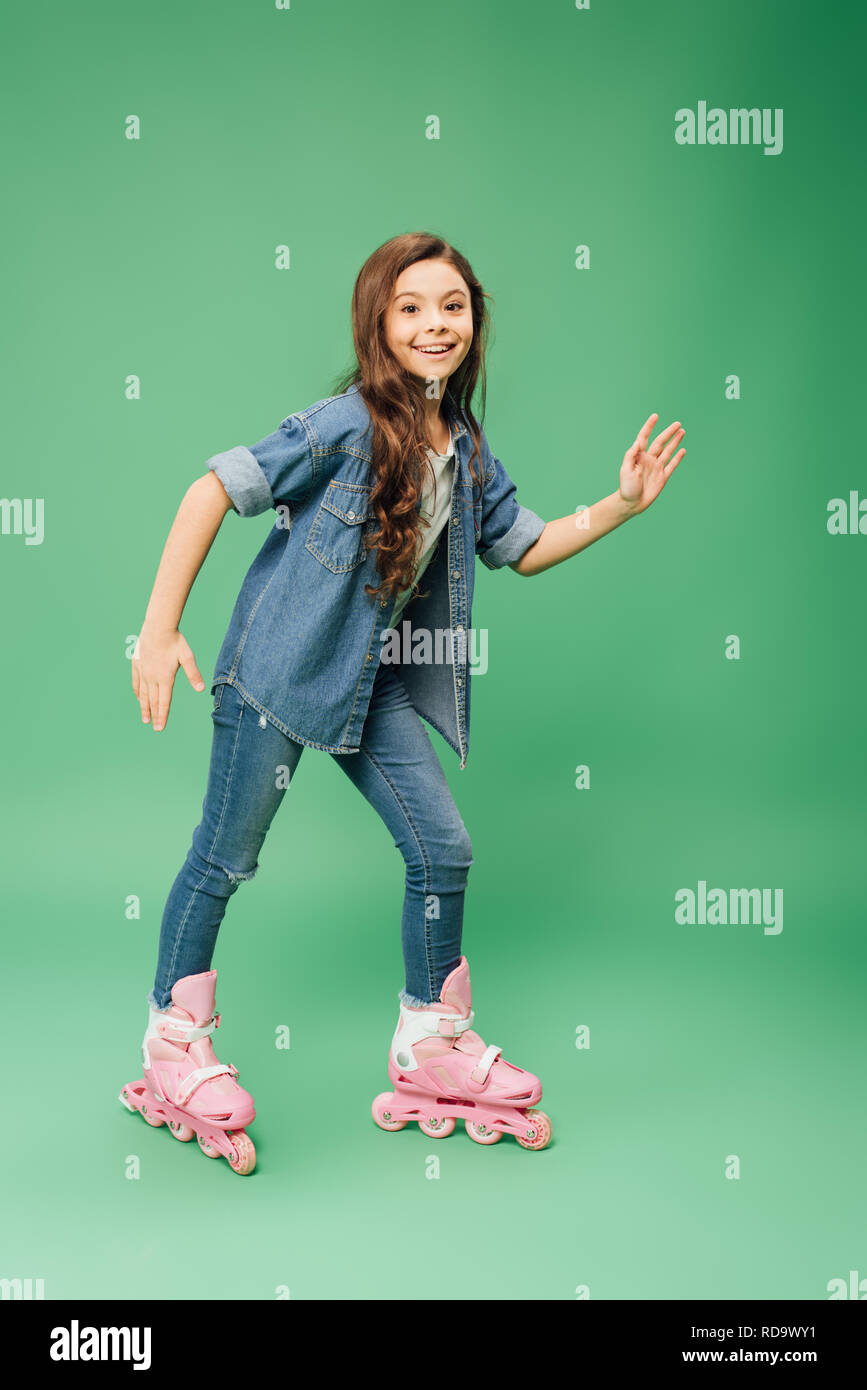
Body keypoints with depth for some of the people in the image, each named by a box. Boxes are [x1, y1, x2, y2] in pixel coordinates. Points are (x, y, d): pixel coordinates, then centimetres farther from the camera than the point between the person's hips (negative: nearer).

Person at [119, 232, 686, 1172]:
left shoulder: (466, 448, 4)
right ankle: (175, 1044, 25)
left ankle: (431, 1044, 22)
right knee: (224, 859, 4)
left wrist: (619, 507, 3)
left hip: (375, 681, 6)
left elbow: (523, 548, 16)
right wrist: (159, 629, -20)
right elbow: (217, 488, -17)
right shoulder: (346, 424, -17)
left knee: (443, 850, 4)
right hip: (279, 667, -6)